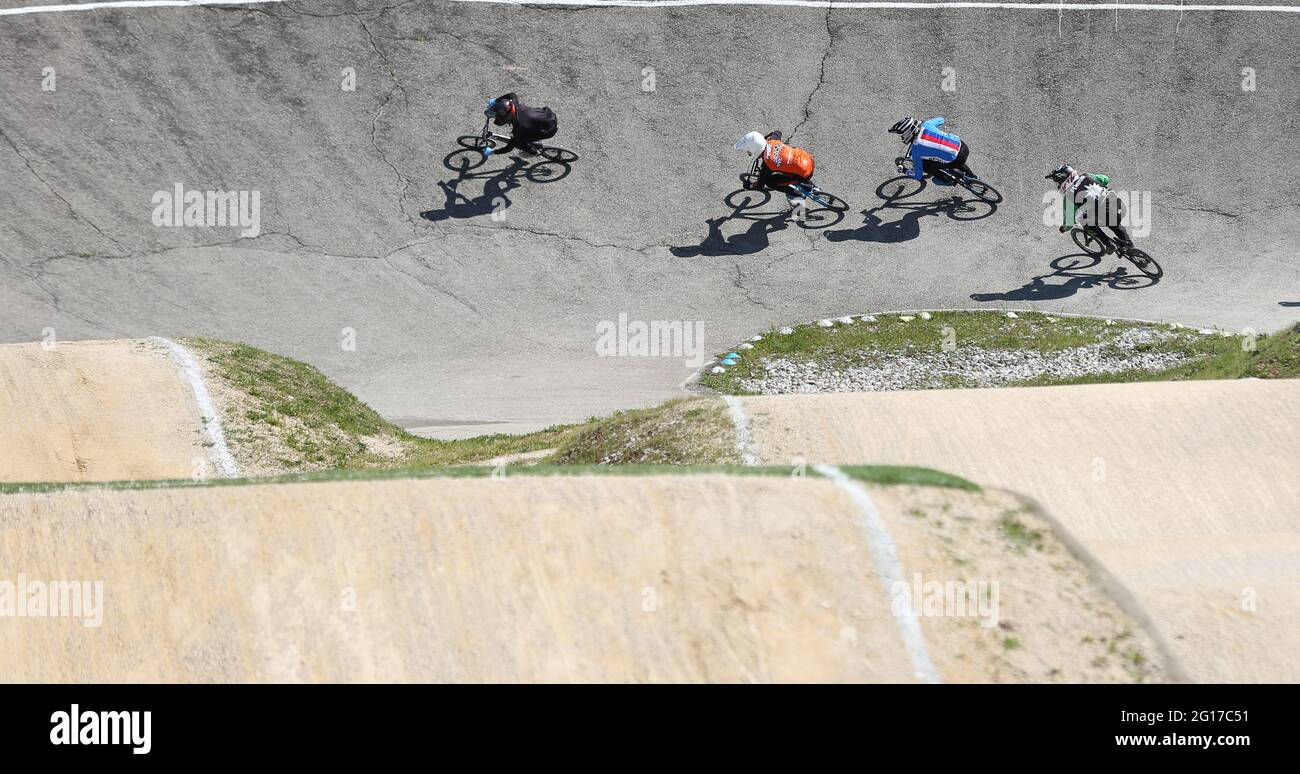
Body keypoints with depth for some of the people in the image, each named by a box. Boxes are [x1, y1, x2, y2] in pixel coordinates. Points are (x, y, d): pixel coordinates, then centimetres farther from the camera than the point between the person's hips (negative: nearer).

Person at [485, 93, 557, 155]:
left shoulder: (519, 126, -32)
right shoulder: (516, 103, -16)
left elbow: (509, 147, -19)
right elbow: (512, 94, 11)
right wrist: (495, 102, 6)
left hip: (549, 130, -7)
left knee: (518, 142, -7)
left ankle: (532, 151, 22)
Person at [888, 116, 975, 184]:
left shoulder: (915, 149, -10)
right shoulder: (926, 125, 2)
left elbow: (918, 176, 0)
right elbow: (941, 119, 28)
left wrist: (903, 170, 18)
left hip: (957, 160, -6)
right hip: (964, 147, 6)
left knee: (924, 164, 9)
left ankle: (946, 179, 21)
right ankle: (973, 177, 50)